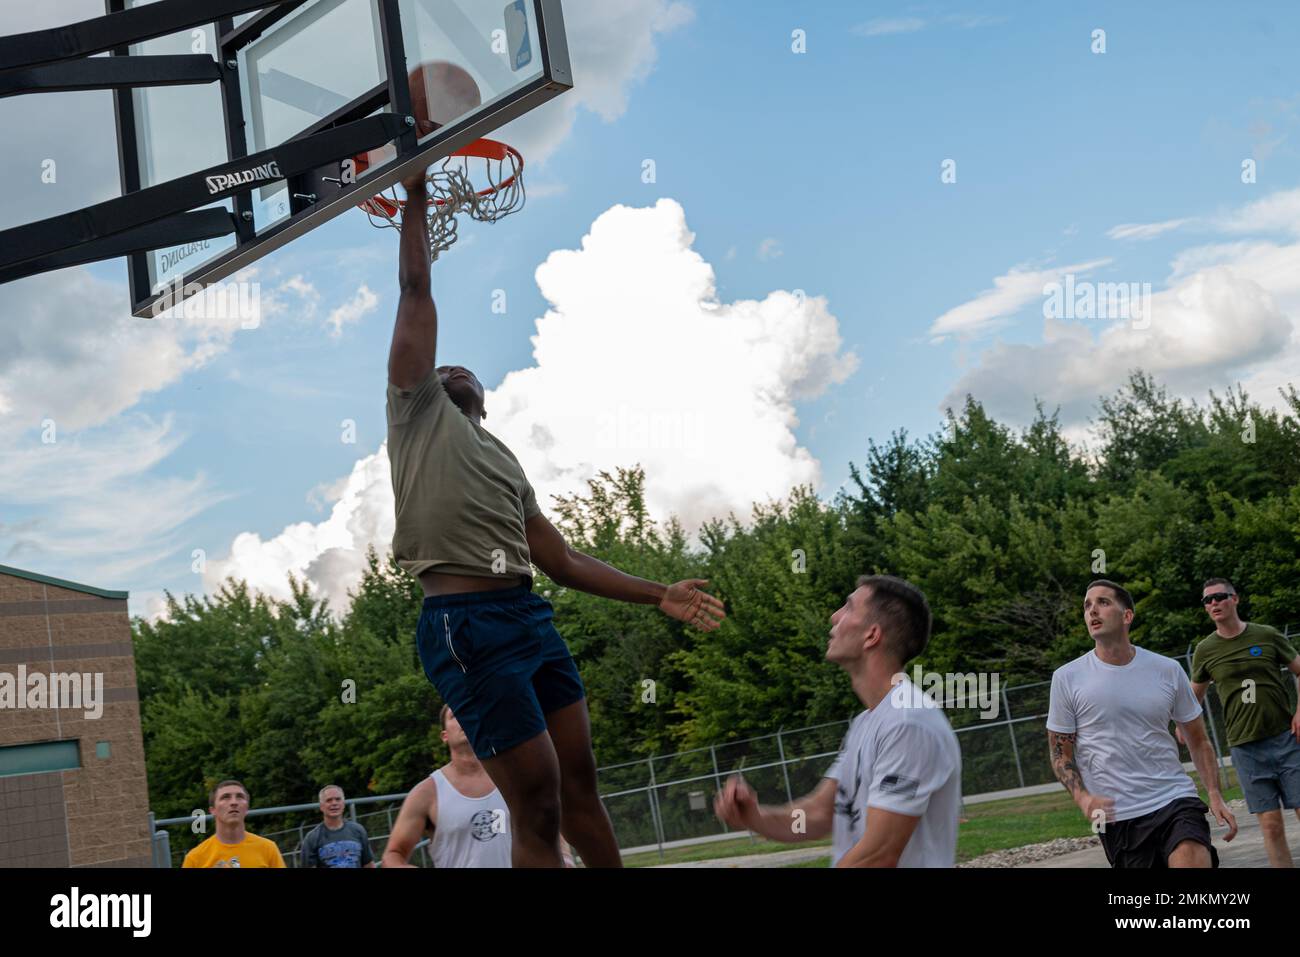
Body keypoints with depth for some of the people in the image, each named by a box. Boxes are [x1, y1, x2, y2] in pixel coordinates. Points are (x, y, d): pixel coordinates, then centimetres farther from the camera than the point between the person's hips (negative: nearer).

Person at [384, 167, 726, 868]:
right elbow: (415, 290, 3)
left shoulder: (500, 456, 26)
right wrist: (415, 199, 6)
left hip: (531, 616, 7)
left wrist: (658, 595, 22)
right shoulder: (419, 414, 9)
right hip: (468, 624, -7)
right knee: (537, 806, -6)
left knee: (579, 784, 11)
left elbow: (560, 559, 25)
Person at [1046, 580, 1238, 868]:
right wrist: (1082, 798, -12)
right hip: (1117, 816, 0)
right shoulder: (1066, 678, 1)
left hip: (1176, 800, 0)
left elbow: (1198, 741, 12)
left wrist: (1215, 795, -1)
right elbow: (1060, 753, 6)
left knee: (1192, 858, -27)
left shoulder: (1168, 670, 5)